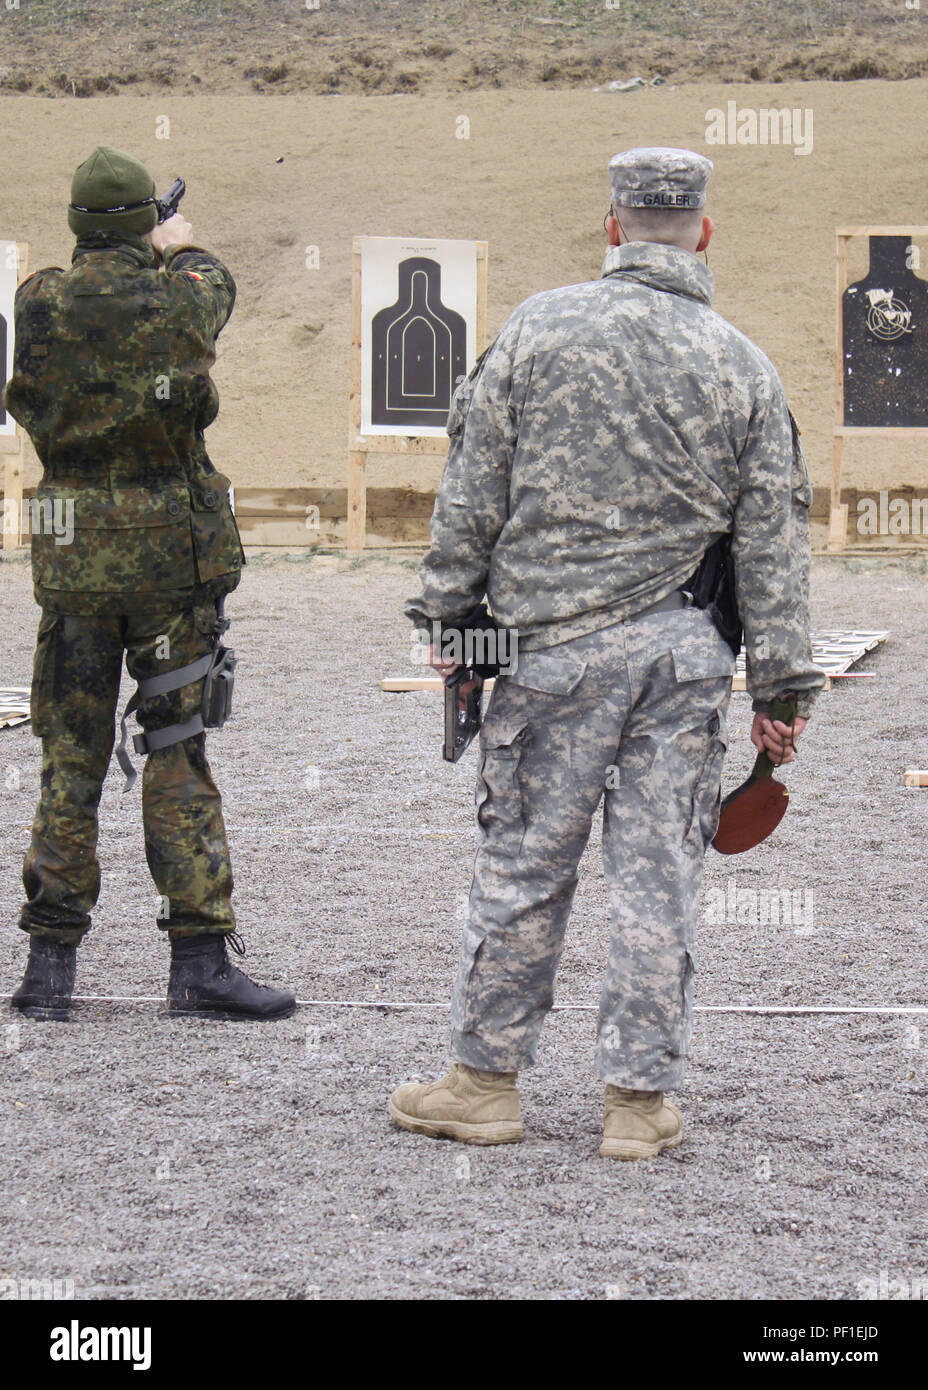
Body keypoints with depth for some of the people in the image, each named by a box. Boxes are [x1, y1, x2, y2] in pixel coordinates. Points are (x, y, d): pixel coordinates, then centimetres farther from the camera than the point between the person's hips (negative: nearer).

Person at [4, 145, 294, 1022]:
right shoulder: (176, 301, -5)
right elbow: (214, 285, 19)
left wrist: (140, 259, 37)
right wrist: (180, 249, 40)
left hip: (71, 556, 2)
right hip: (172, 555, -2)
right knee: (177, 753, 3)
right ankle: (200, 958, 3)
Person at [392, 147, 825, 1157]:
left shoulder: (535, 329, -1)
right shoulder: (743, 367, 3)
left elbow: (472, 493, 0)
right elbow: (773, 542, 4)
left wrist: (447, 614, 10)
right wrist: (782, 687, 8)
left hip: (556, 646, -1)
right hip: (683, 653, 1)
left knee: (523, 865, 7)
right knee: (658, 875, 5)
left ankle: (486, 1081, 16)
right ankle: (640, 1099, 11)